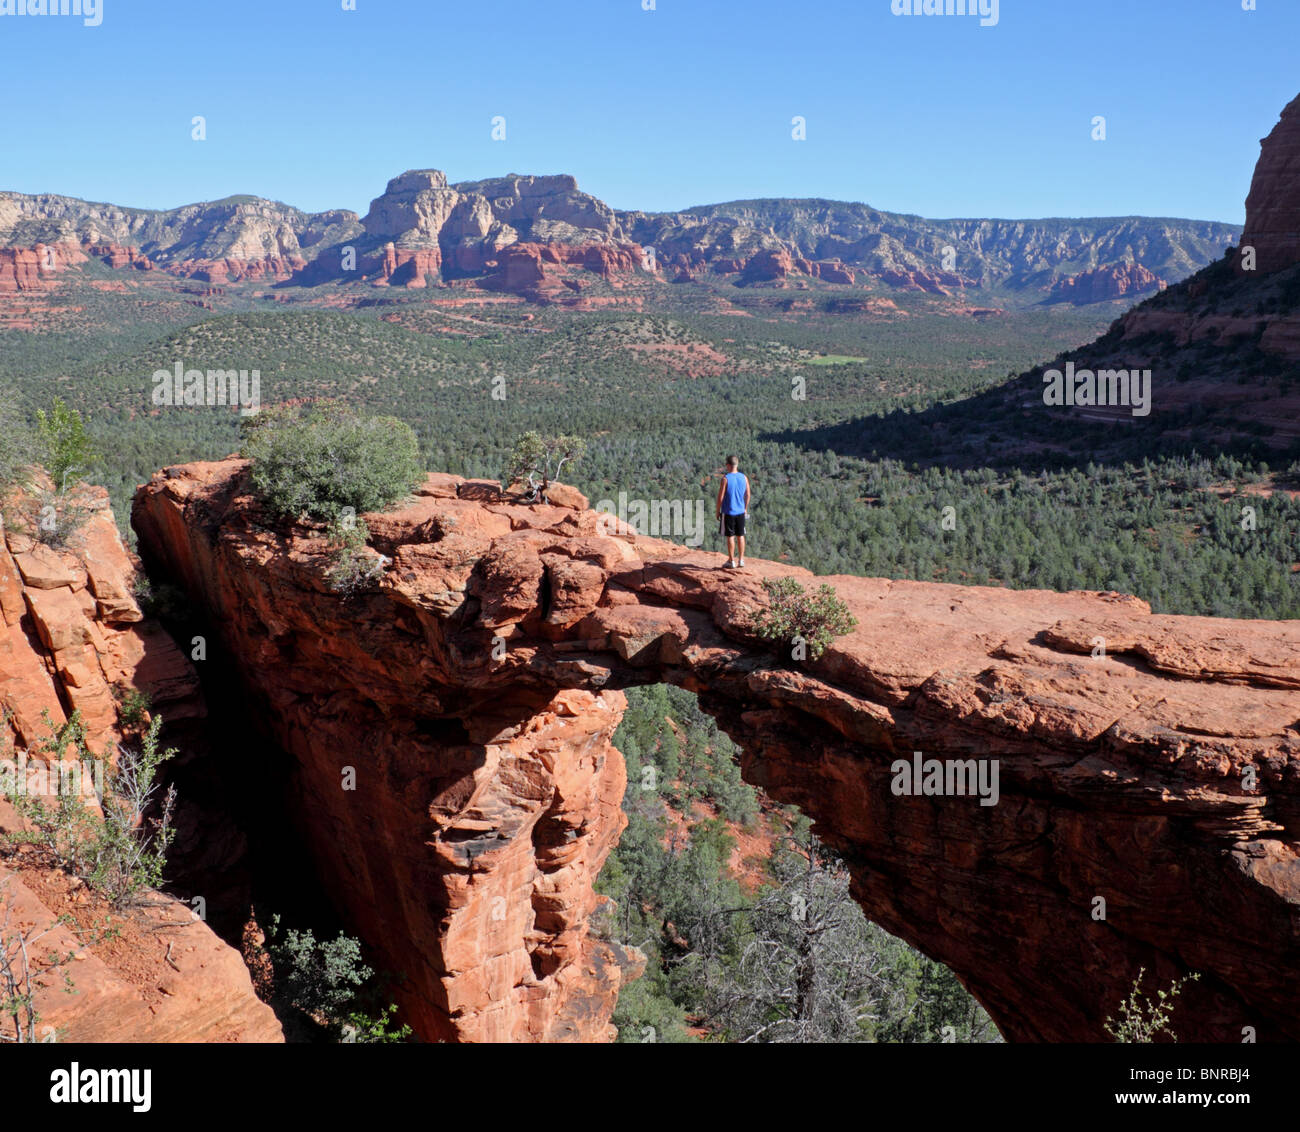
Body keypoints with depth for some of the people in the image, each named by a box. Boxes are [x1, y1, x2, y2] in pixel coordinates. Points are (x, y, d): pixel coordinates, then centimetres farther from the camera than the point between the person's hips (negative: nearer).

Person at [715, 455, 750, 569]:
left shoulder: (725, 479, -13)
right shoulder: (744, 477, 1)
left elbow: (720, 497, -12)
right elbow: (748, 495, 7)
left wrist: (718, 511, -1)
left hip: (728, 512, -4)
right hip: (740, 512, 4)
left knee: (730, 536, 2)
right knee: (740, 536, 12)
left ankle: (731, 561, 7)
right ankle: (741, 560, 16)